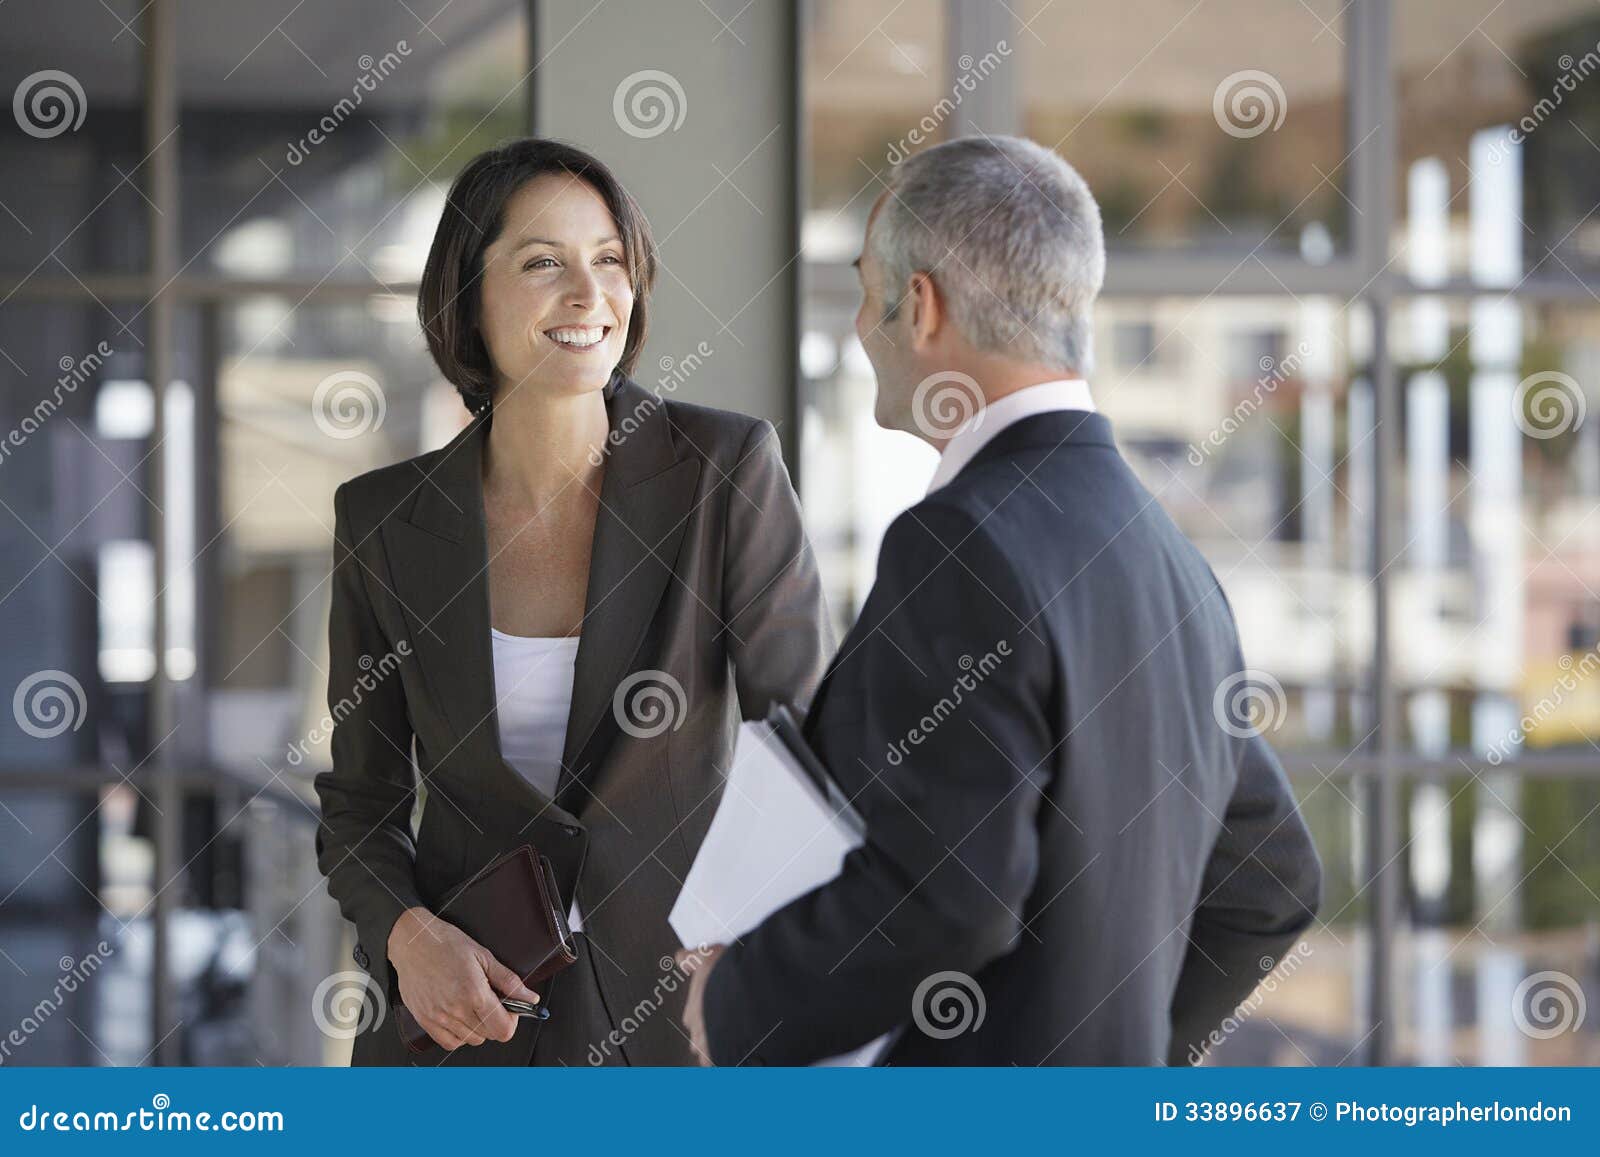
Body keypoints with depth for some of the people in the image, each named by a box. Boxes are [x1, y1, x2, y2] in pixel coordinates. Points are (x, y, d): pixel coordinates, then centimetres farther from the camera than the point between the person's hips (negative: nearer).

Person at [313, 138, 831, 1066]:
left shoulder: (725, 467, -9)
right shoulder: (385, 520, -2)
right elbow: (361, 802, 6)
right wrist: (405, 931, -14)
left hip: (676, 1014, -2)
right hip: (458, 1016, 2)